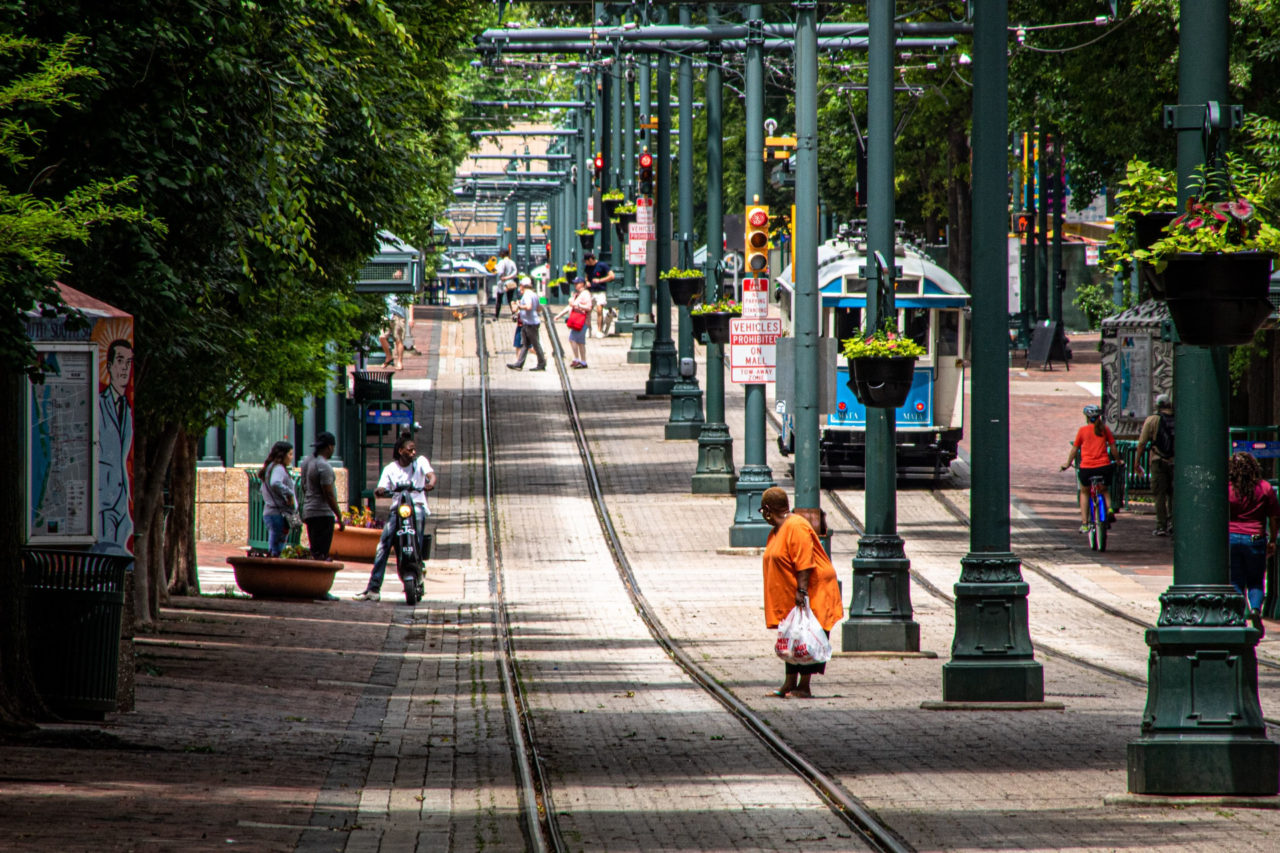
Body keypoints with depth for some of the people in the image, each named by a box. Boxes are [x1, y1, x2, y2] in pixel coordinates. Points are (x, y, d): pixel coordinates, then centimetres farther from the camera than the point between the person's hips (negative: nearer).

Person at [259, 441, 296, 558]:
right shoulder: (278, 469, -12)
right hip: (279, 514, -10)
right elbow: (275, 484, -32)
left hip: (268, 513, 10)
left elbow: (262, 489, 27)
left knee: (272, 551, 12)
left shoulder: (270, 468, 17)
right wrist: (289, 494, -21)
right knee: (276, 551, -10)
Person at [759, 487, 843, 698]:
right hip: (790, 597, 10)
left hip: (813, 593, -10)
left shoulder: (796, 527, -17)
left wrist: (801, 590, -27)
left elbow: (804, 563, -24)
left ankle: (803, 687, -3)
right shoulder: (777, 530, 15)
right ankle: (790, 684, 15)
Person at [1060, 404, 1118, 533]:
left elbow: (1074, 449, 8)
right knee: (1104, 491, 24)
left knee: (1084, 492, 22)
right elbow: (1113, 448, 8)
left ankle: (1084, 523, 13)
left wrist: (1067, 464, 22)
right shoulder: (1104, 429, 5)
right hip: (1104, 467, 1)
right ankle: (1109, 508, -8)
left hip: (1086, 468, -1)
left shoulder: (1082, 430, 2)